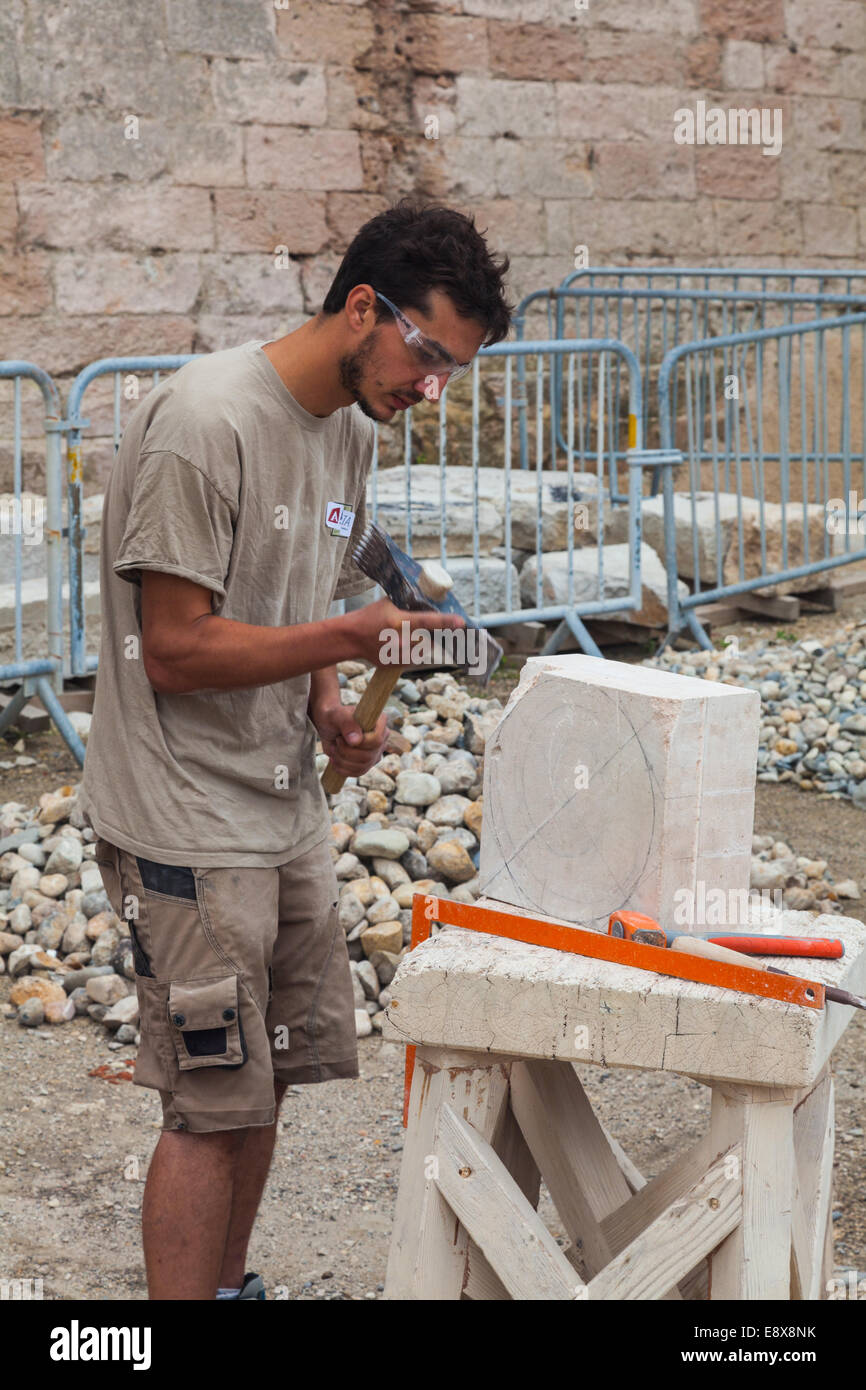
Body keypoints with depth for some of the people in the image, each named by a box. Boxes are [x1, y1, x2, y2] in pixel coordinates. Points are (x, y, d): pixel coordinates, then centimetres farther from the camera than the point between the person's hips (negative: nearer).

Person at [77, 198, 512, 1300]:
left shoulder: (351, 430, 9)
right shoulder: (206, 423, -20)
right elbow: (177, 649, -21)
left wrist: (327, 711, 1)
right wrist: (346, 640, -23)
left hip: (283, 808, 9)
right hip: (185, 824, -9)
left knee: (268, 1077, 16)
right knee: (215, 1105, -5)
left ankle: (226, 1288, 31)